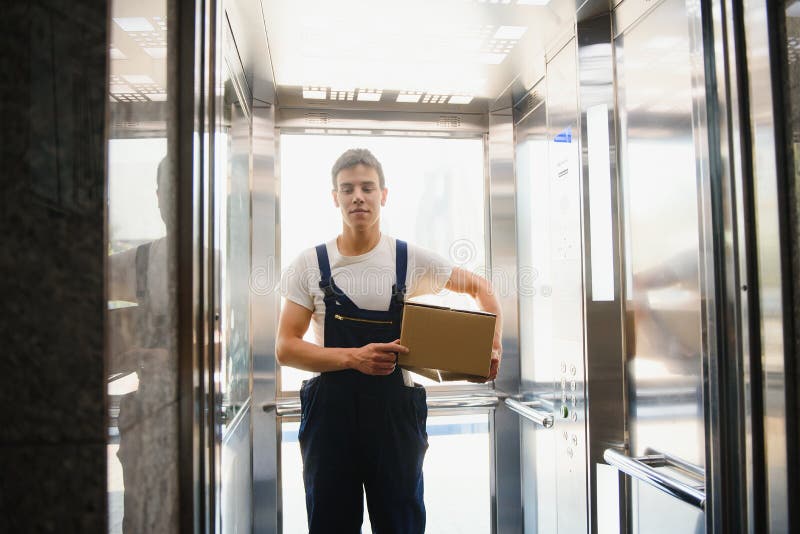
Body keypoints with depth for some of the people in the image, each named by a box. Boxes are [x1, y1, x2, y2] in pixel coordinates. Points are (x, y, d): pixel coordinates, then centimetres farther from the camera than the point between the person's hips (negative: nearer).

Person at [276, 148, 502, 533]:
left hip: (395, 410, 0)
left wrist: (493, 346, -3)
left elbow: (480, 288, 12)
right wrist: (353, 357, -17)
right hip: (330, 410, 1)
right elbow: (285, 348, -3)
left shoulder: (413, 260, -1)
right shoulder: (309, 265, -1)